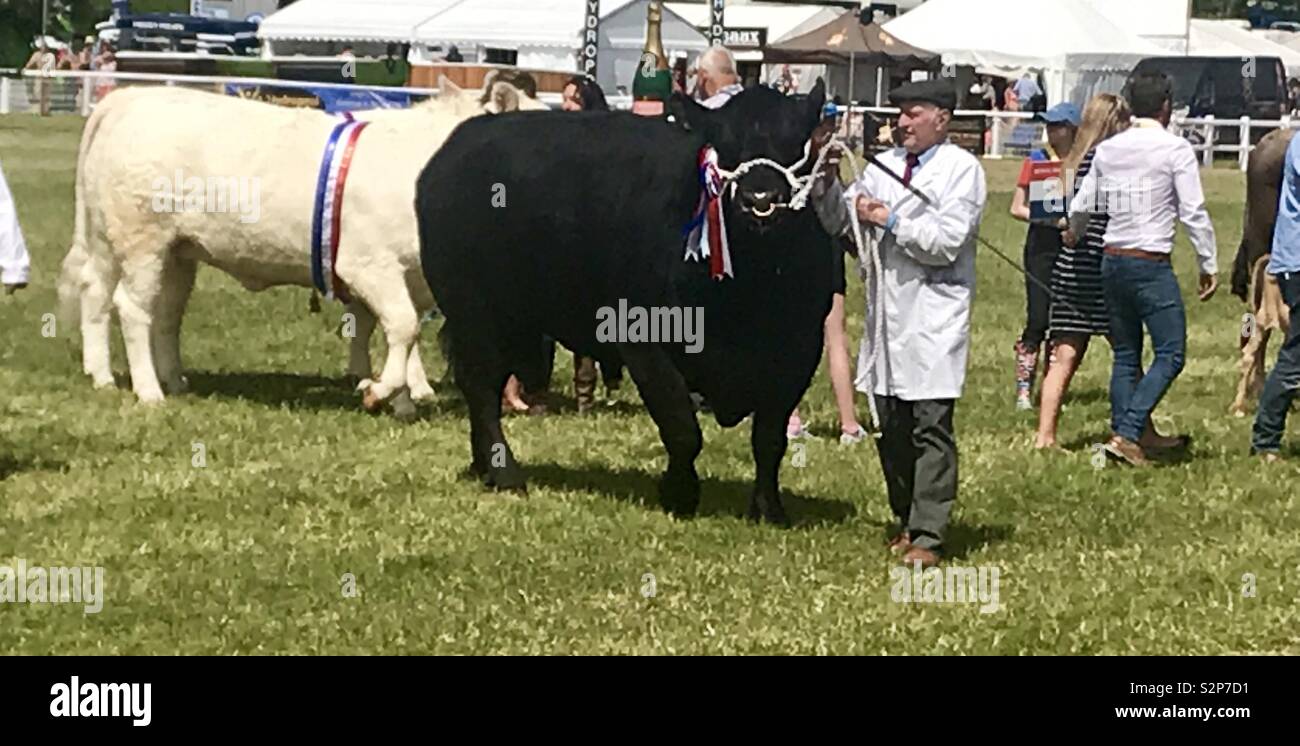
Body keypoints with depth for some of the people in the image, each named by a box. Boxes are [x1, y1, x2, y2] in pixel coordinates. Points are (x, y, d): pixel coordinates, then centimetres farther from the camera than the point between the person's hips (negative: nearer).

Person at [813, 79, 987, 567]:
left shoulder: (961, 169, -3)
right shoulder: (885, 166, 15)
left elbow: (946, 241, -12)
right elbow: (839, 223, 19)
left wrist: (889, 220, -9)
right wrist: (825, 180, 5)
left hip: (934, 318, -6)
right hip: (888, 313, 6)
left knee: (931, 426, -8)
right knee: (889, 425, 9)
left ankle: (928, 537, -8)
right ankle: (907, 522, 20)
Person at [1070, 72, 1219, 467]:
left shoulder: (1107, 150, 8)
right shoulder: (1175, 149, -7)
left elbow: (1081, 208, 14)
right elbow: (1194, 212, -9)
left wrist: (1073, 239, 35)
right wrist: (1209, 265, -1)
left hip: (1112, 260, 6)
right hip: (1151, 264, -6)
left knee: (1125, 356, 13)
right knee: (1170, 355, -3)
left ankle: (1135, 436, 13)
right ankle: (1127, 435, -14)